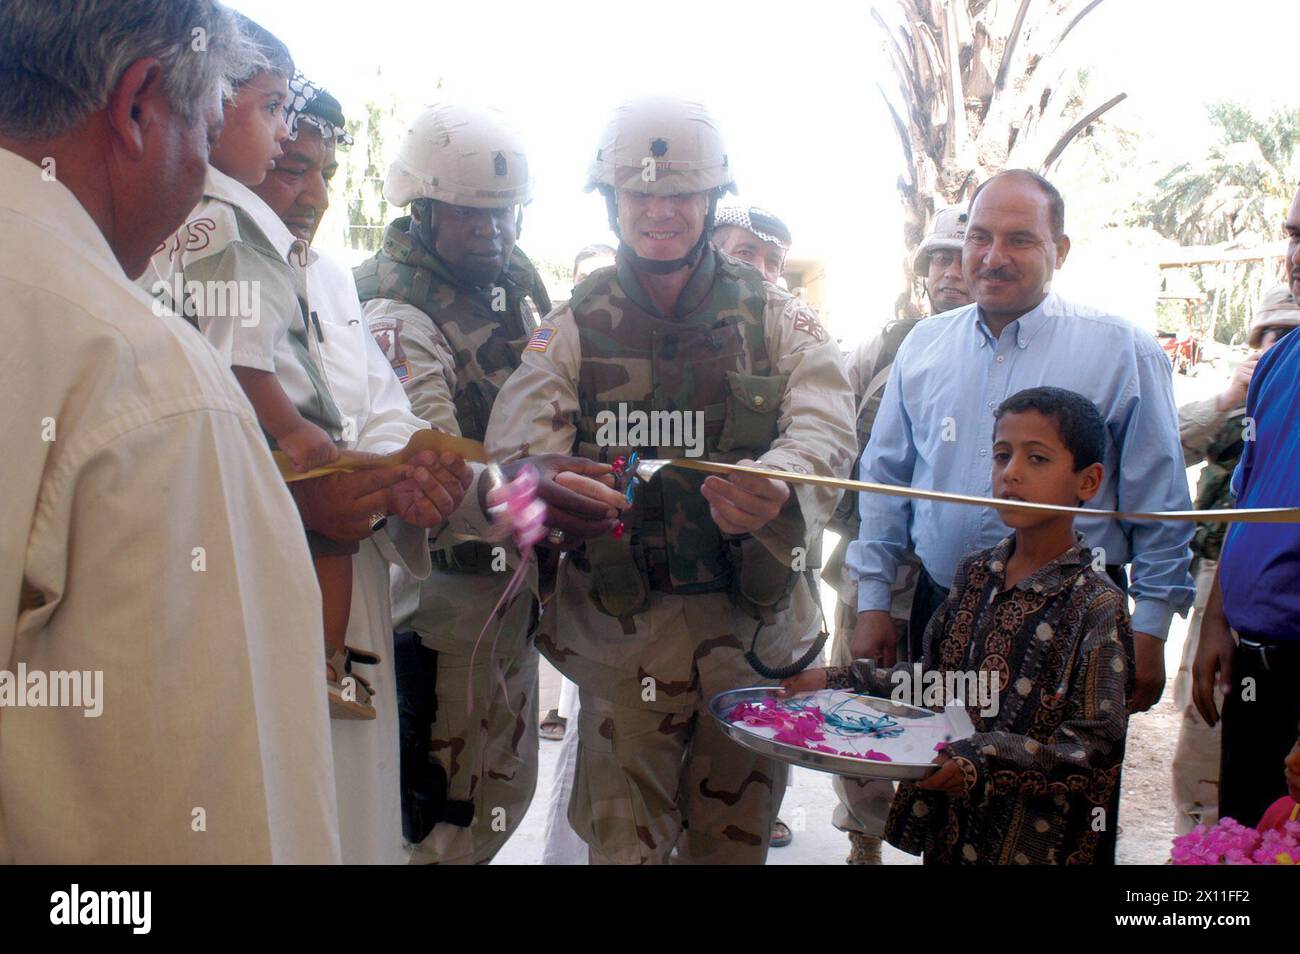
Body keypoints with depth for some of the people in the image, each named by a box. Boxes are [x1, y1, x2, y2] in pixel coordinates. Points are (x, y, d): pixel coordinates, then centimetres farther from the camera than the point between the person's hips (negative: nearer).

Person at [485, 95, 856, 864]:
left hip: (749, 623, 1)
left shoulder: (774, 318, 3)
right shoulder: (575, 328, 3)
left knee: (737, 837, 14)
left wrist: (777, 488, -36)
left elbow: (825, 428, -13)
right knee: (624, 839, 5)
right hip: (620, 624, -1)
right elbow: (515, 449, -10)